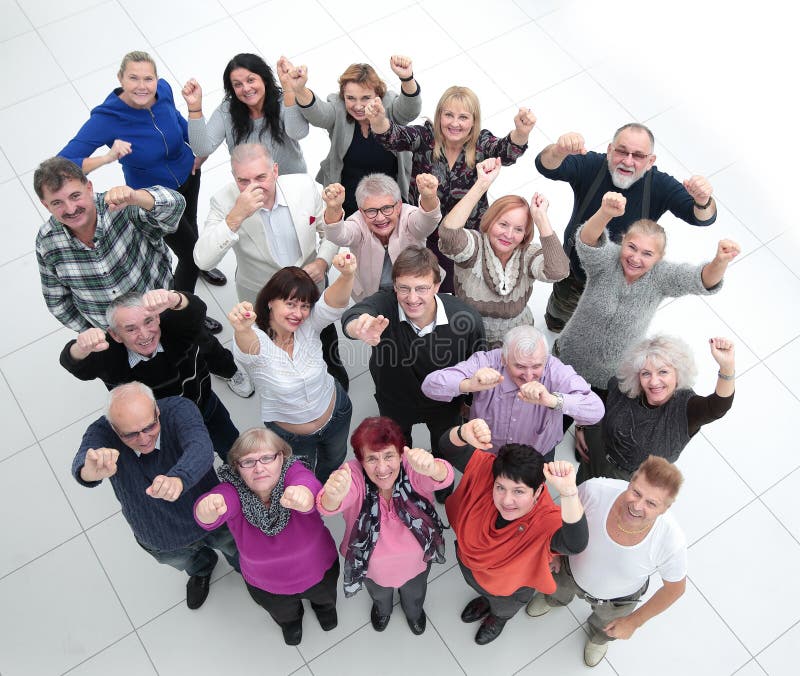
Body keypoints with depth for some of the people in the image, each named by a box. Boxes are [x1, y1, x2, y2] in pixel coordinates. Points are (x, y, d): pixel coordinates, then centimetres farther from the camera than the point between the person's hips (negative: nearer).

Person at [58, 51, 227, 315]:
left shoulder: (163, 89, -22)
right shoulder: (106, 119, -35)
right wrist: (107, 158, -52)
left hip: (188, 174, 5)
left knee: (190, 228, 32)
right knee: (191, 253, 6)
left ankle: (197, 264, 68)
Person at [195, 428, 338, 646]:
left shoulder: (292, 471, -35)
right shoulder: (233, 490, -33)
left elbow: (309, 487, -59)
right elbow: (206, 518, -54)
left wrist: (302, 496, -84)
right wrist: (209, 509, -80)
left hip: (317, 571, 0)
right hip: (265, 586, 1)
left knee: (324, 596, 34)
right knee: (283, 612, 34)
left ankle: (324, 604, 72)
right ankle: (291, 619, 72)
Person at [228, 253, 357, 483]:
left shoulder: (309, 326, -23)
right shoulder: (255, 340, -31)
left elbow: (335, 302, -42)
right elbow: (247, 347, -56)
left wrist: (347, 275, -66)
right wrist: (242, 330, -83)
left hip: (335, 415, 3)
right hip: (289, 435, -3)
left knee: (333, 464, 33)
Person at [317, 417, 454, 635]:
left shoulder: (412, 467, -36)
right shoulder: (353, 474, -37)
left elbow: (443, 477, -55)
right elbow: (328, 506, -55)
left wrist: (431, 468, -81)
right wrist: (333, 495, -81)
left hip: (416, 559, 0)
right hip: (373, 563, 0)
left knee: (414, 594, 35)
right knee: (379, 594, 35)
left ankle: (414, 611, 71)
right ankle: (382, 609, 71)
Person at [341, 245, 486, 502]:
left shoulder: (468, 318, -34)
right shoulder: (383, 306, -38)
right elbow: (351, 317, -61)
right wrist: (359, 328, -85)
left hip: (444, 404, 1)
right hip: (395, 401, 0)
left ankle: (443, 491, 68)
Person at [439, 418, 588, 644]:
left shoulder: (547, 521, -47)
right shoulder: (487, 470, -37)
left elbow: (575, 544, -66)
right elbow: (448, 448, -38)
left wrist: (568, 492, -81)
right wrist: (464, 433, -61)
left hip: (509, 587, -2)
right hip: (468, 561, 3)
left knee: (504, 607, 36)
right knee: (476, 585, 40)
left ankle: (499, 617, 73)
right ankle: (486, 599, 76)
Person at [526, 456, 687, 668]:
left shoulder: (671, 543, -43)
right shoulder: (595, 490, -43)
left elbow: (675, 588, -19)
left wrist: (633, 622, -10)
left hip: (617, 599, 0)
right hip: (571, 572, 1)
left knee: (605, 627, 36)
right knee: (558, 591, 38)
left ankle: (598, 638, 74)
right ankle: (554, 600, 76)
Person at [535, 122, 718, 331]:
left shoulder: (659, 185, -27)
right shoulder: (590, 166, -29)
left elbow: (701, 218, -36)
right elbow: (546, 167, -44)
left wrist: (703, 201, -62)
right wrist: (559, 150, -69)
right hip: (574, 273, 0)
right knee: (562, 311, 32)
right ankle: (556, 323, 69)